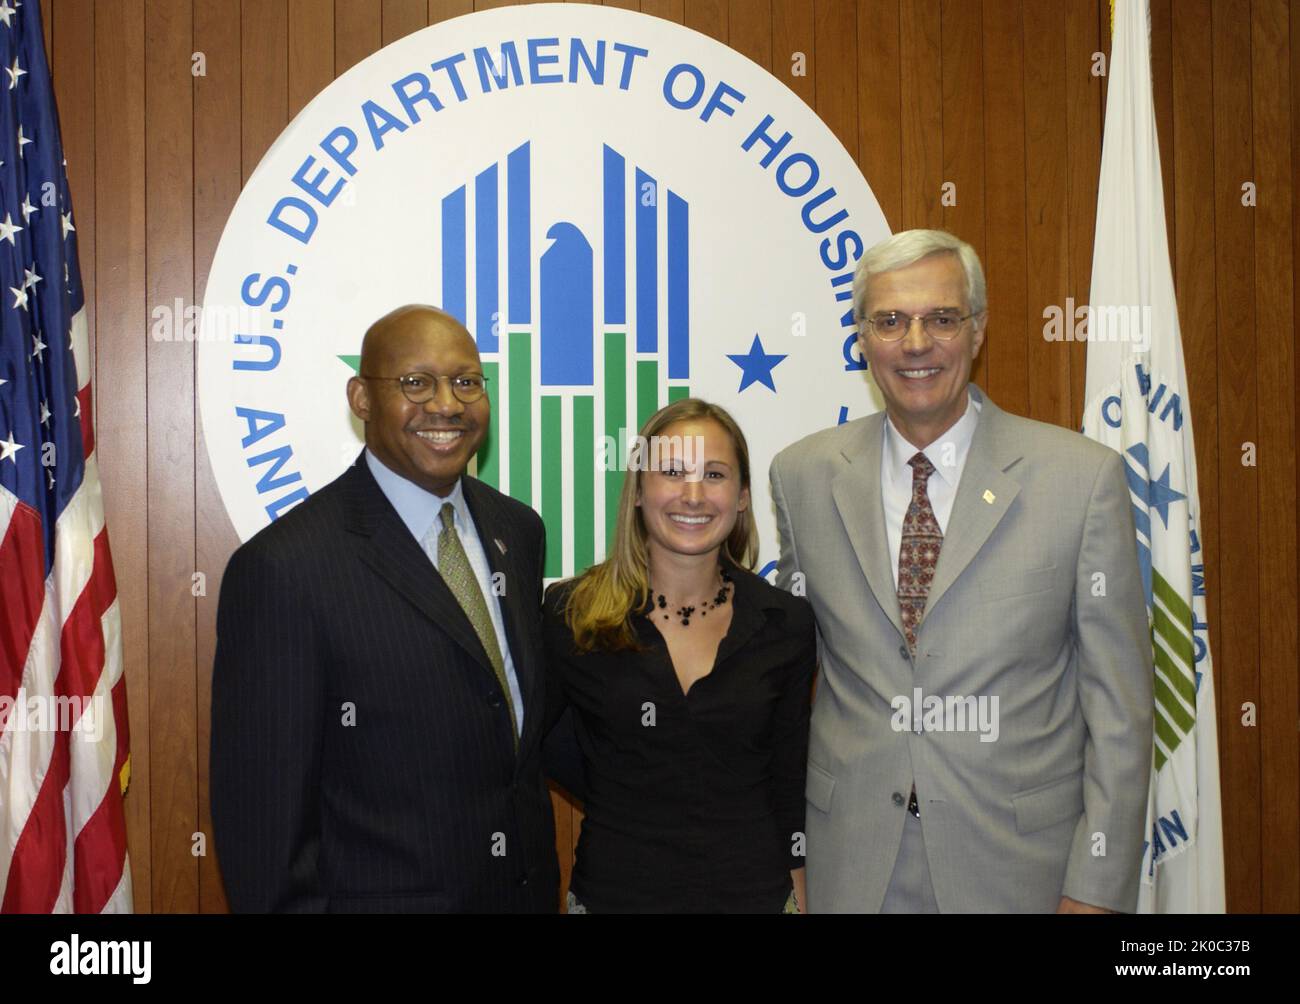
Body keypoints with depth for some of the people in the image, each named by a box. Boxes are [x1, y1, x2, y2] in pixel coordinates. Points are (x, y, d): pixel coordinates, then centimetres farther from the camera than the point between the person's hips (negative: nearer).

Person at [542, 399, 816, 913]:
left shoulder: (787, 624, -3)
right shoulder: (569, 615, -9)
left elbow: (788, 788, 3)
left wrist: (798, 897, 3)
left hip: (753, 890, 1)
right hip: (615, 891, -1)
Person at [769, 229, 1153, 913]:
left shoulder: (1085, 477, -8)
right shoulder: (801, 474, 0)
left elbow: (1118, 706, -6)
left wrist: (1097, 888, -8)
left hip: (1022, 861, -2)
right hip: (850, 863, 2)